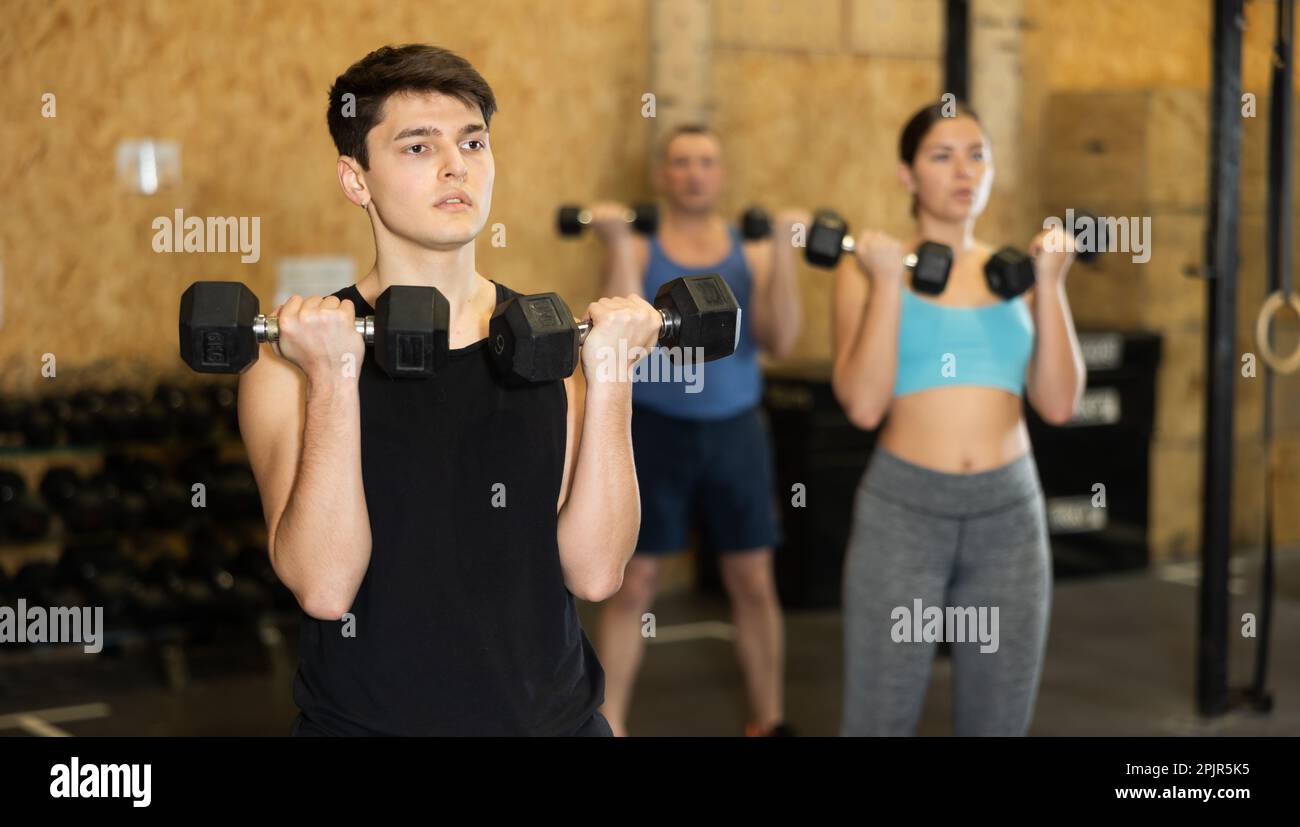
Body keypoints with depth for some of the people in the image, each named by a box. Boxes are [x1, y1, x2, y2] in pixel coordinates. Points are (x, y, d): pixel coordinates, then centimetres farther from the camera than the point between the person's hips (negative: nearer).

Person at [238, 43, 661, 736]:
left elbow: (594, 571, -10)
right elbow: (323, 587, -20)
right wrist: (334, 381, -26)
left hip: (551, 712, 3)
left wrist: (608, 378, -16)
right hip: (365, 716, -2)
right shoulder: (293, 356, -9)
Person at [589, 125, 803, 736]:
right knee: (634, 583, 1)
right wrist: (617, 244, -18)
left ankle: (768, 720, 21)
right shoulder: (637, 250, 0)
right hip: (655, 429, -2)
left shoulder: (752, 253, 5)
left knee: (753, 582, 7)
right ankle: (609, 724, 10)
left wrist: (784, 251, -13)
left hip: (735, 431, 2)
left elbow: (780, 341, -7)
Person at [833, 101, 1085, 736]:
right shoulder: (868, 268, -1)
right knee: (880, 717, 1)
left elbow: (1058, 404, 0)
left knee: (998, 720, 10)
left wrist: (1050, 286, -4)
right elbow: (863, 405, -13)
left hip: (1010, 512, 3)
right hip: (902, 510, -3)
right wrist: (888, 283, -14)